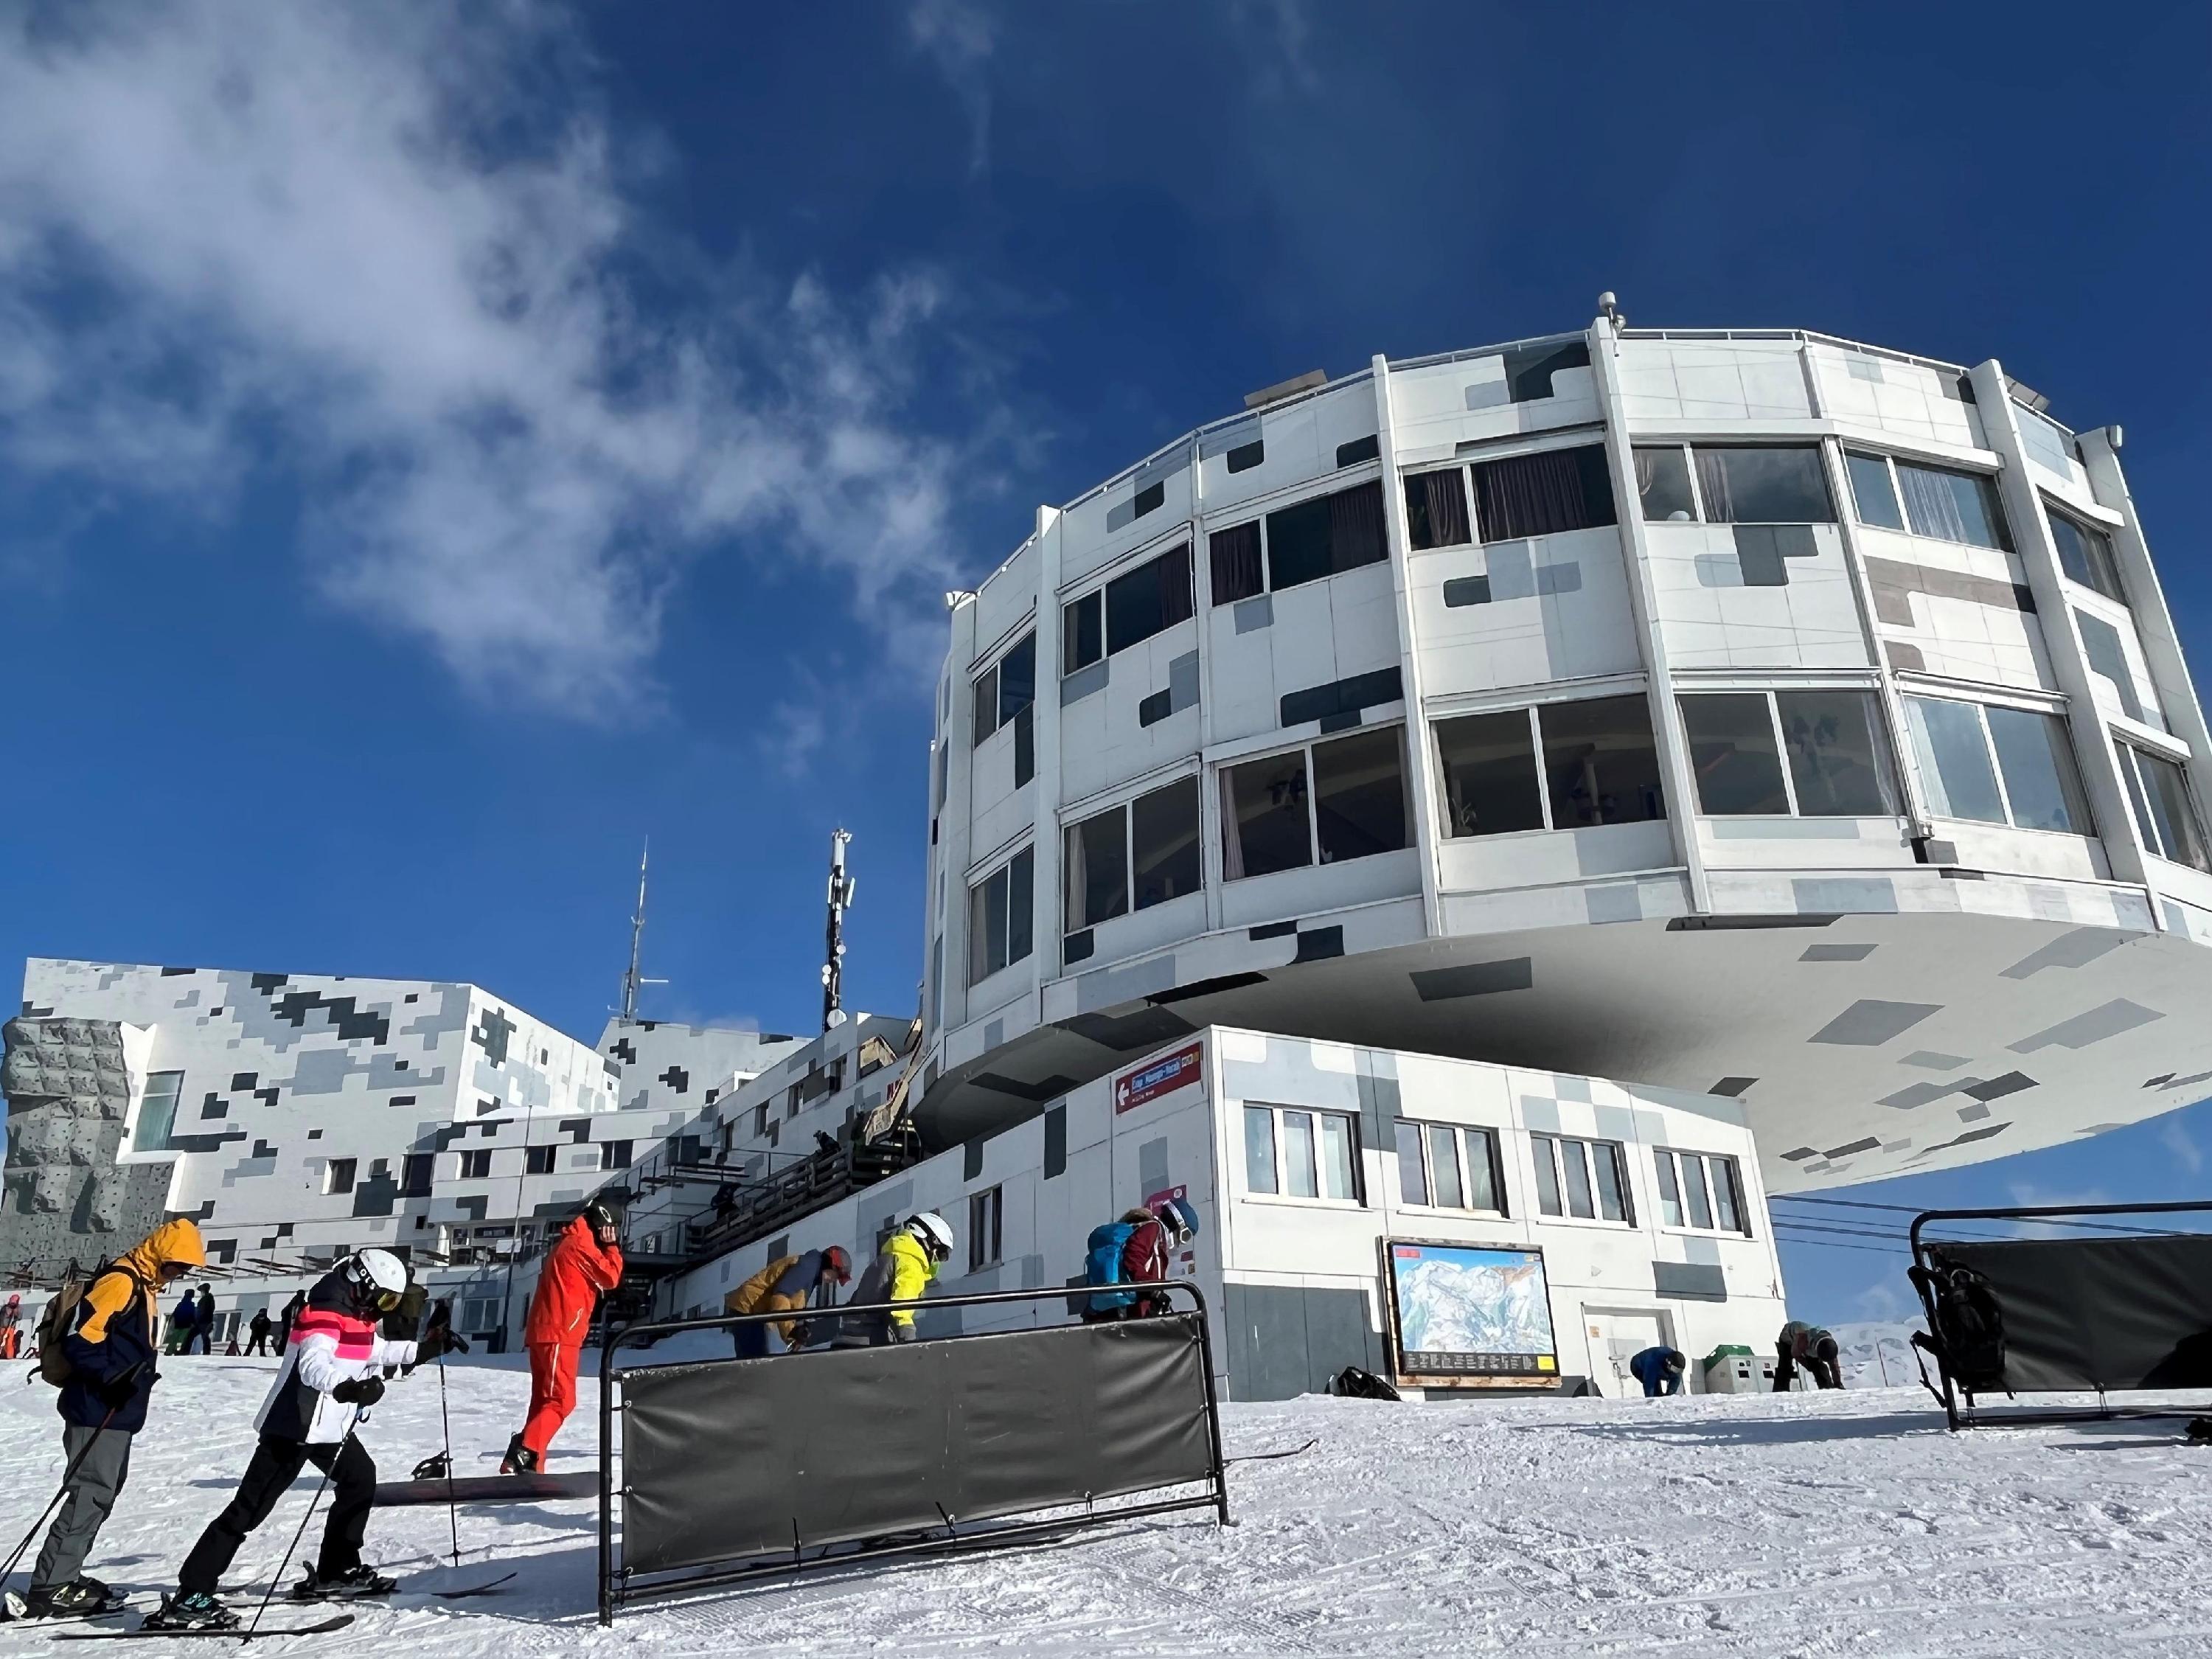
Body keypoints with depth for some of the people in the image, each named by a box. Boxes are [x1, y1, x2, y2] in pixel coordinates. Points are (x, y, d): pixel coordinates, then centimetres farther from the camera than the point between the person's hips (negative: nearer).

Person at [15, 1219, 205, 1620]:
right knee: (91, 1494, -9)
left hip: (117, 1414, 10)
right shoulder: (119, 1282, -16)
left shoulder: (144, 1287, 15)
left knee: (103, 1494, 15)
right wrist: (114, 1377, -26)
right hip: (97, 1412, -10)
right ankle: (49, 1589, -4)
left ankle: (64, 1577, 23)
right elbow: (78, 1340, -21)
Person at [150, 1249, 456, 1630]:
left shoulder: (355, 1316, 9)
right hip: (295, 1426, -10)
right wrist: (346, 1388, -56)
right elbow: (313, 1366, -38)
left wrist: (423, 1349, 26)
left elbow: (376, 1351, 29)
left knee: (360, 1478, 16)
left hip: (331, 1425, 10)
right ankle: (189, 1597, -8)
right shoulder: (324, 1317, -20)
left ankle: (336, 1572, 26)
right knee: (250, 1507, -9)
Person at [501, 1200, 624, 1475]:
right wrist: (611, 1246, 4)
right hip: (558, 1335, -10)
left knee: (544, 1402, 10)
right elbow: (611, 1277, -6)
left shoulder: (570, 1244, 24)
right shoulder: (580, 1244, -6)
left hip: (546, 1334, 10)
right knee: (561, 1400, -12)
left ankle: (523, 1464, 7)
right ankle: (524, 1454, -22)